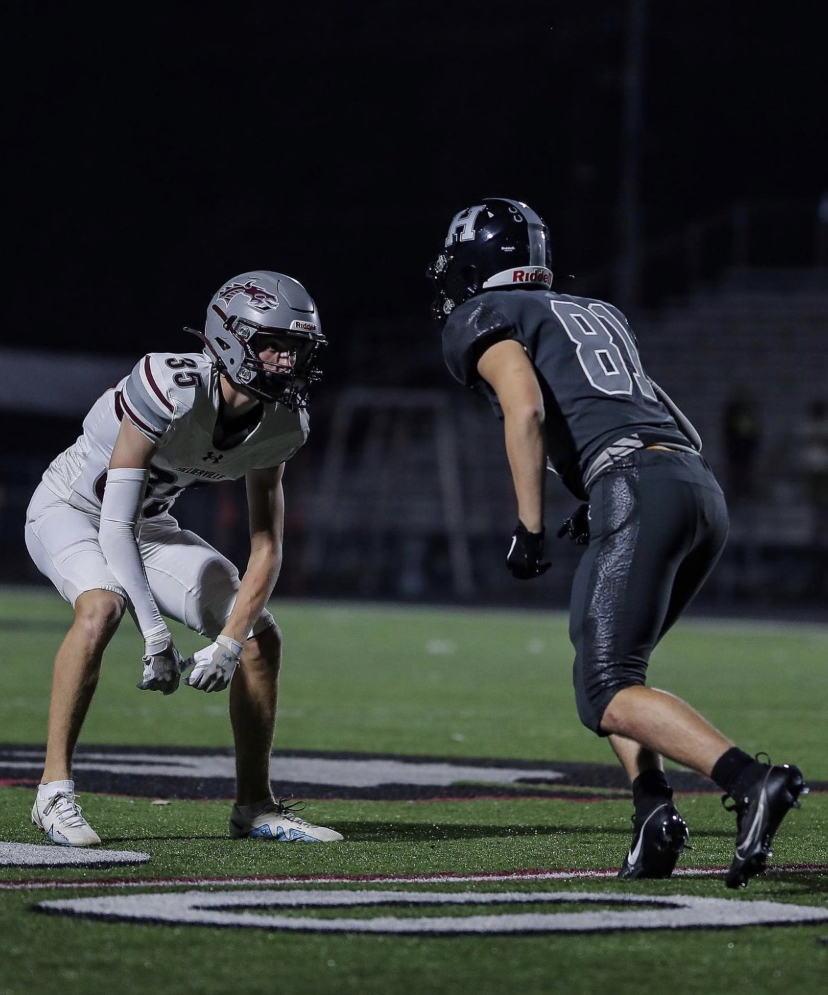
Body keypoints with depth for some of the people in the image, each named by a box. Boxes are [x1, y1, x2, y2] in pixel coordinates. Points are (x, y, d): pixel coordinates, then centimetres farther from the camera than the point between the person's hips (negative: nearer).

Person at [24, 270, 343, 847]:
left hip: (150, 524, 7)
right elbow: (115, 526, -34)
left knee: (262, 635, -4)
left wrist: (229, 643, -22)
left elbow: (267, 549, -9)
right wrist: (155, 634, -36)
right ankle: (55, 790, -28)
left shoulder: (280, 426, -14)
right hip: (71, 510, -7)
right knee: (103, 607, -36)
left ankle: (256, 805, 9)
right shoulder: (171, 389, -35)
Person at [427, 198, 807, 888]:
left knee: (608, 694, -11)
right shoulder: (597, 314, 32)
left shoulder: (483, 319, 10)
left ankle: (752, 781, -31)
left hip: (638, 490, -8)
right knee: (605, 662, 23)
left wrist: (529, 527, -5)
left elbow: (526, 409, -7)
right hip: (705, 489, 8)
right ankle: (654, 806, 3)